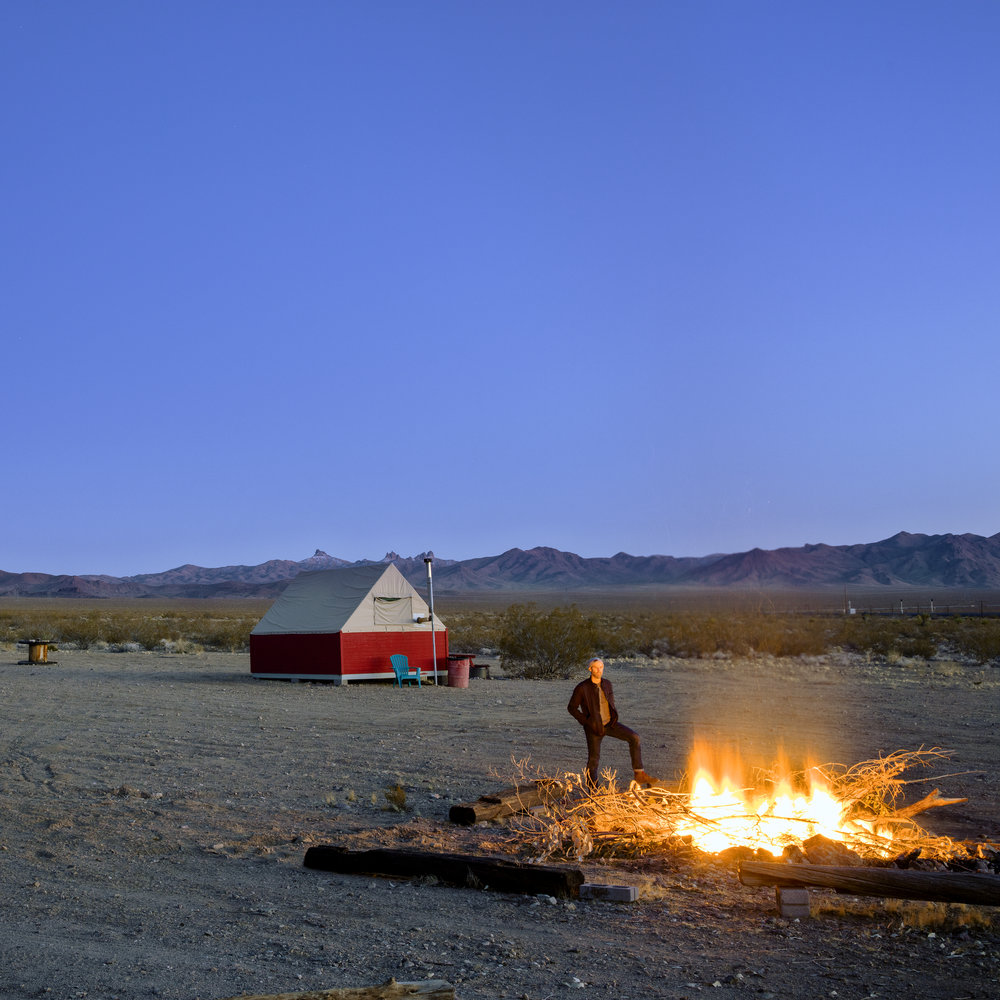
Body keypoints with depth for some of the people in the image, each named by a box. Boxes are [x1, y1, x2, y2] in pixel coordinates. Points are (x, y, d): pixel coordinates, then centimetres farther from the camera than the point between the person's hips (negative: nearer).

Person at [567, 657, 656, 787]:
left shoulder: (607, 684, 4)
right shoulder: (582, 688, -12)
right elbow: (572, 708, -5)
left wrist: (614, 716, 9)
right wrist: (586, 721, -11)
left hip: (609, 724, 4)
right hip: (594, 727, -4)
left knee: (634, 737, -14)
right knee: (593, 759, -2)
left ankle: (639, 774, -11)